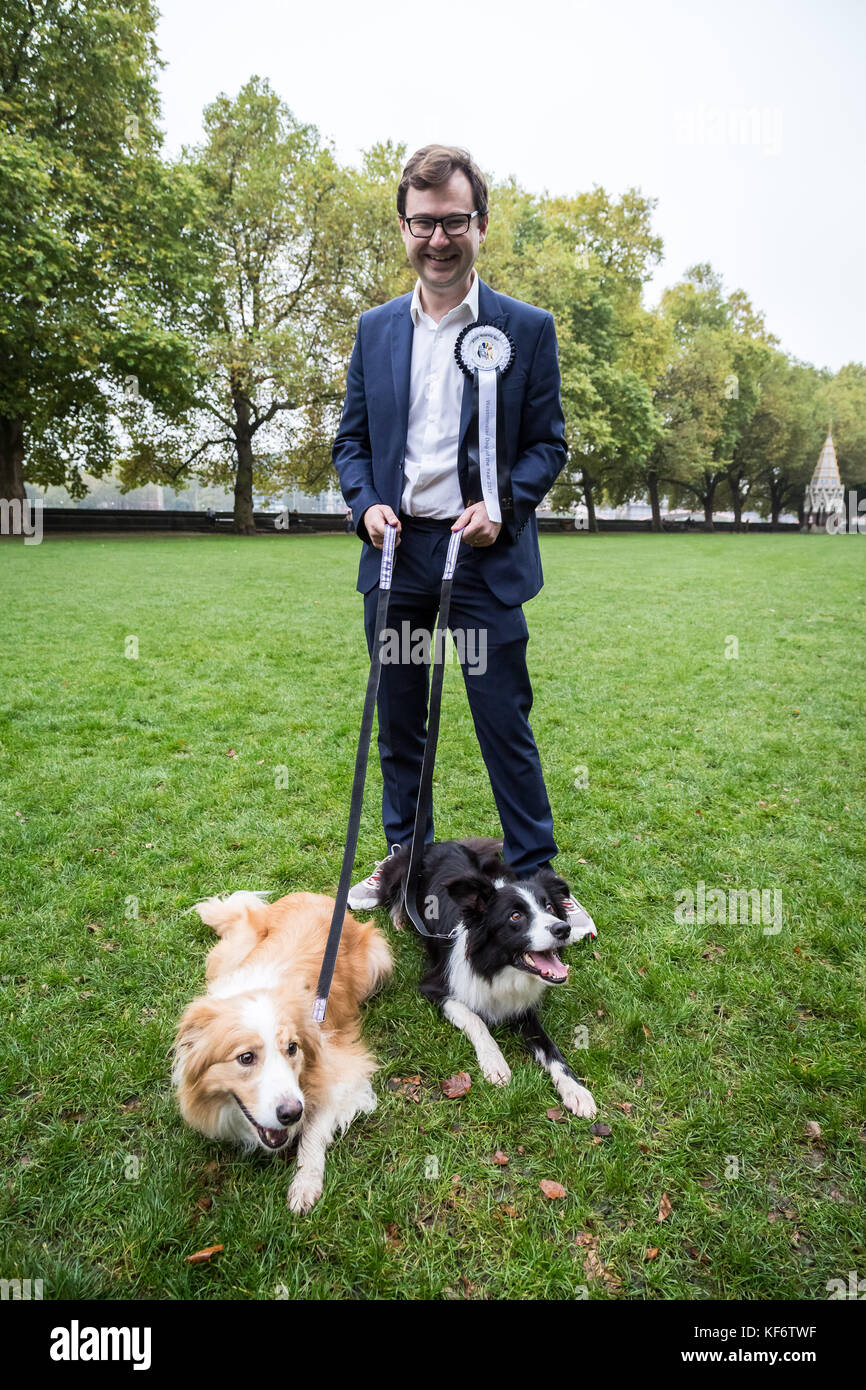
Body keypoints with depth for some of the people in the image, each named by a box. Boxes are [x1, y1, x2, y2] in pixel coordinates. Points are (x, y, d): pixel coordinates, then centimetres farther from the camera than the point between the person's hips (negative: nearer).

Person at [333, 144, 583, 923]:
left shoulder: (527, 328, 2)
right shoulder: (375, 329, 12)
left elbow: (549, 442, 1)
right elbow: (351, 439, 13)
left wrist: (502, 506, -16)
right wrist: (365, 504, -6)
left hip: (483, 558, -3)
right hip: (395, 553, 4)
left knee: (504, 721, -1)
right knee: (398, 720, 12)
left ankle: (533, 877, 15)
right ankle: (404, 859, 30)